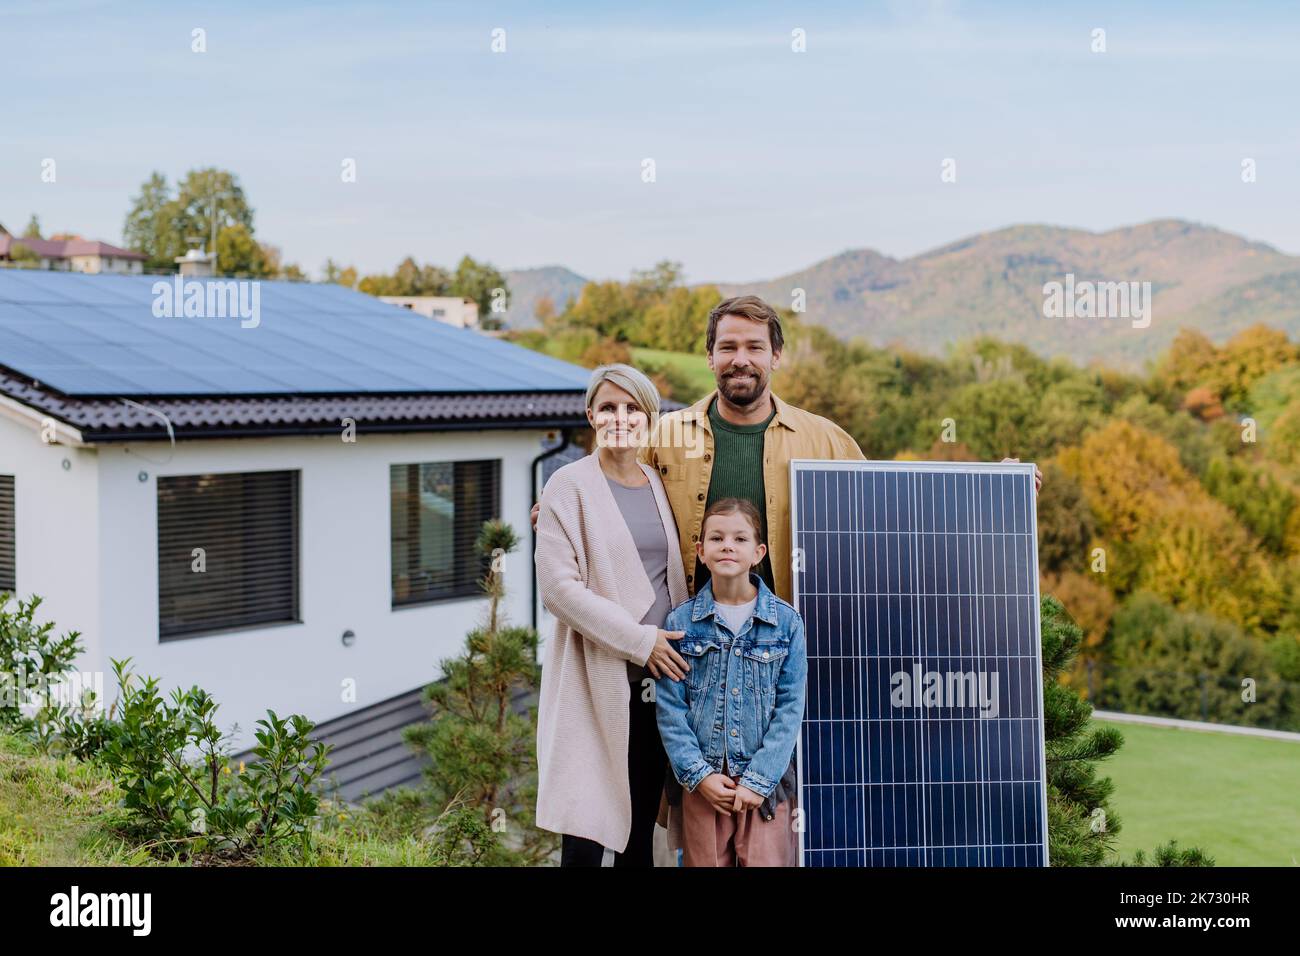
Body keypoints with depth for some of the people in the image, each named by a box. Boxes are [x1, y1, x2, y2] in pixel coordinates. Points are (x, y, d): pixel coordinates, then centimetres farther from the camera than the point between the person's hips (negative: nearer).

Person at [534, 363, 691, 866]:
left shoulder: (660, 485, 13)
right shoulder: (571, 485, -4)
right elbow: (557, 585, -12)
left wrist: (681, 648, 7)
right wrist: (640, 641, -14)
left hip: (656, 679, 5)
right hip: (596, 680, -5)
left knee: (640, 834, 9)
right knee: (585, 841, -7)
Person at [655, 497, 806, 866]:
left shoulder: (786, 621, 1)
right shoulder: (681, 622, 2)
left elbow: (790, 708, -2)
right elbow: (670, 708, 0)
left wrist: (759, 779, -10)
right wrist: (698, 774, -9)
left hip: (765, 784, 0)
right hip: (702, 782, 1)